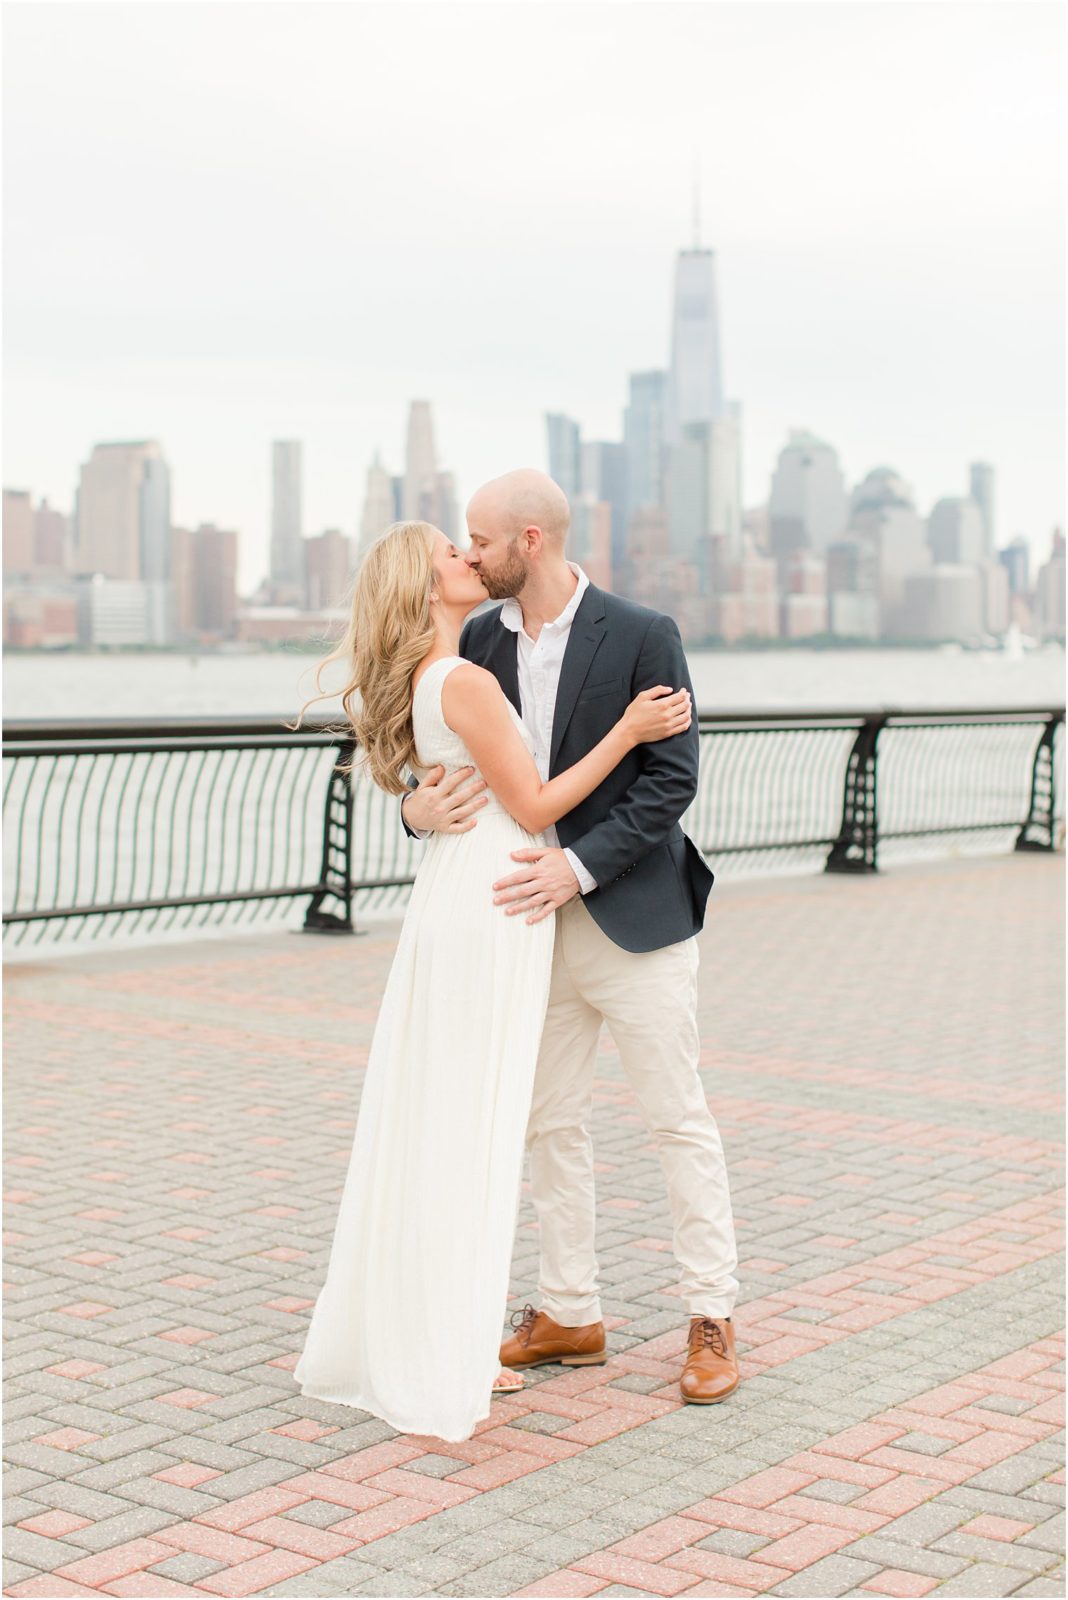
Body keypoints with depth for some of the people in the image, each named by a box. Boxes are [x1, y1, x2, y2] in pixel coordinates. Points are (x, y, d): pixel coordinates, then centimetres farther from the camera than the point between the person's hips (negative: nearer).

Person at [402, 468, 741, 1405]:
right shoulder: (480, 641, 5)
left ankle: (713, 1320, 14)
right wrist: (420, 807, -16)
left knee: (678, 1119, 3)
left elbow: (673, 777, -14)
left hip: (632, 919, -6)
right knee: (550, 1123, 12)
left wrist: (580, 865, -23)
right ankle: (569, 1315, 24)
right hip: (532, 921, 6)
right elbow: (447, 759, 8)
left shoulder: (642, 636, -11)